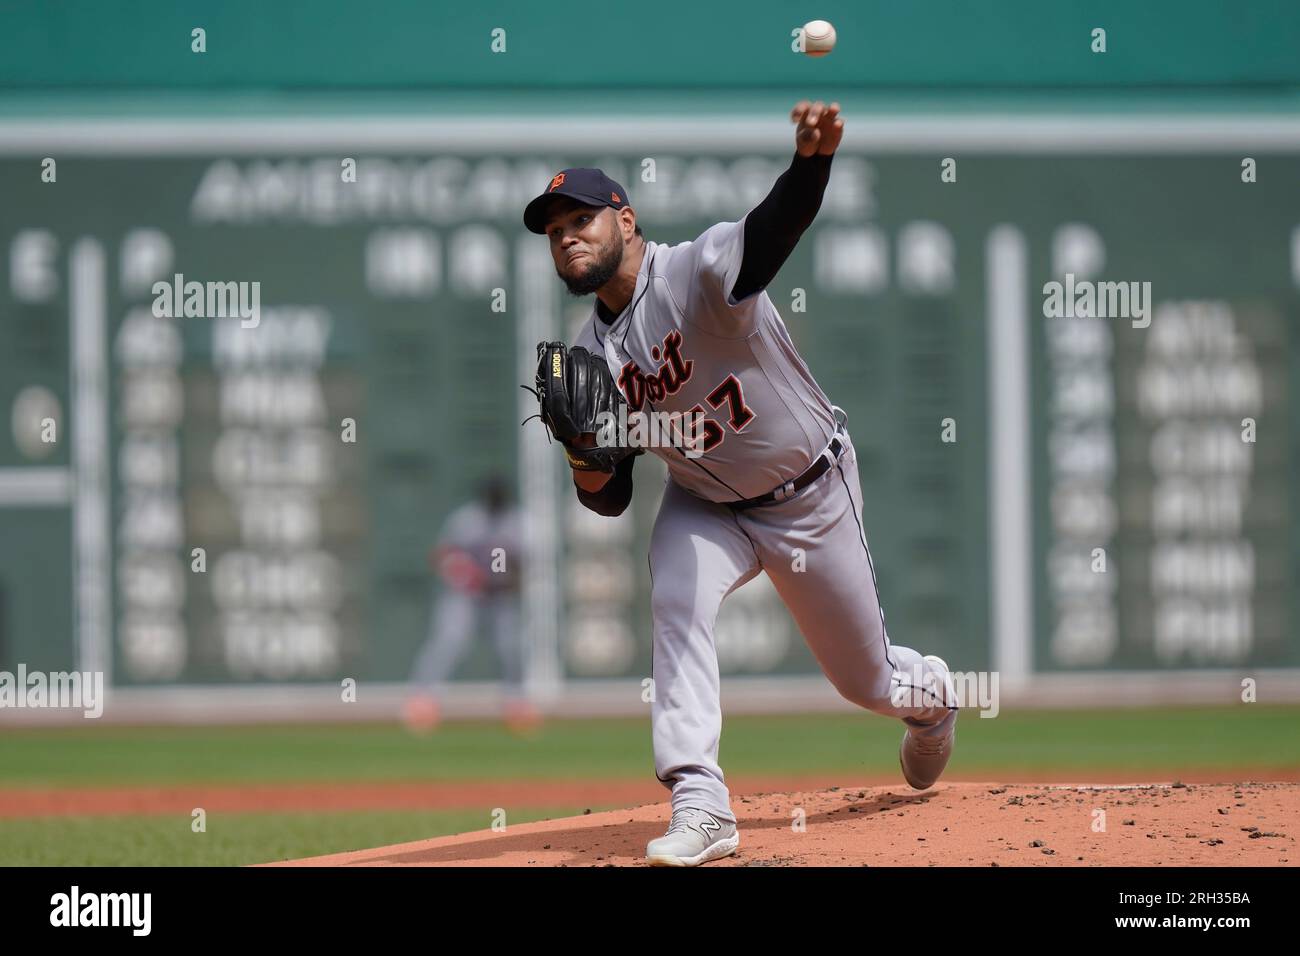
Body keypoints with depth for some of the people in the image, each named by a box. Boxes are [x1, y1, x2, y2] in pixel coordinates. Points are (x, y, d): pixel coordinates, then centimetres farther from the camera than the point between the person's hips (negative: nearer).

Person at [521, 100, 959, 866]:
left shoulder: (699, 273, -26)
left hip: (813, 499, -4)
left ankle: (930, 693, 49)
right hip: (707, 508, 4)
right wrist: (583, 453, -26)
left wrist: (814, 158, -72)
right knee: (677, 604, -27)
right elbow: (610, 498, -1)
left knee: (867, 681, 10)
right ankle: (701, 808, -28)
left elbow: (778, 224, -49)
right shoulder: (591, 357, -7)